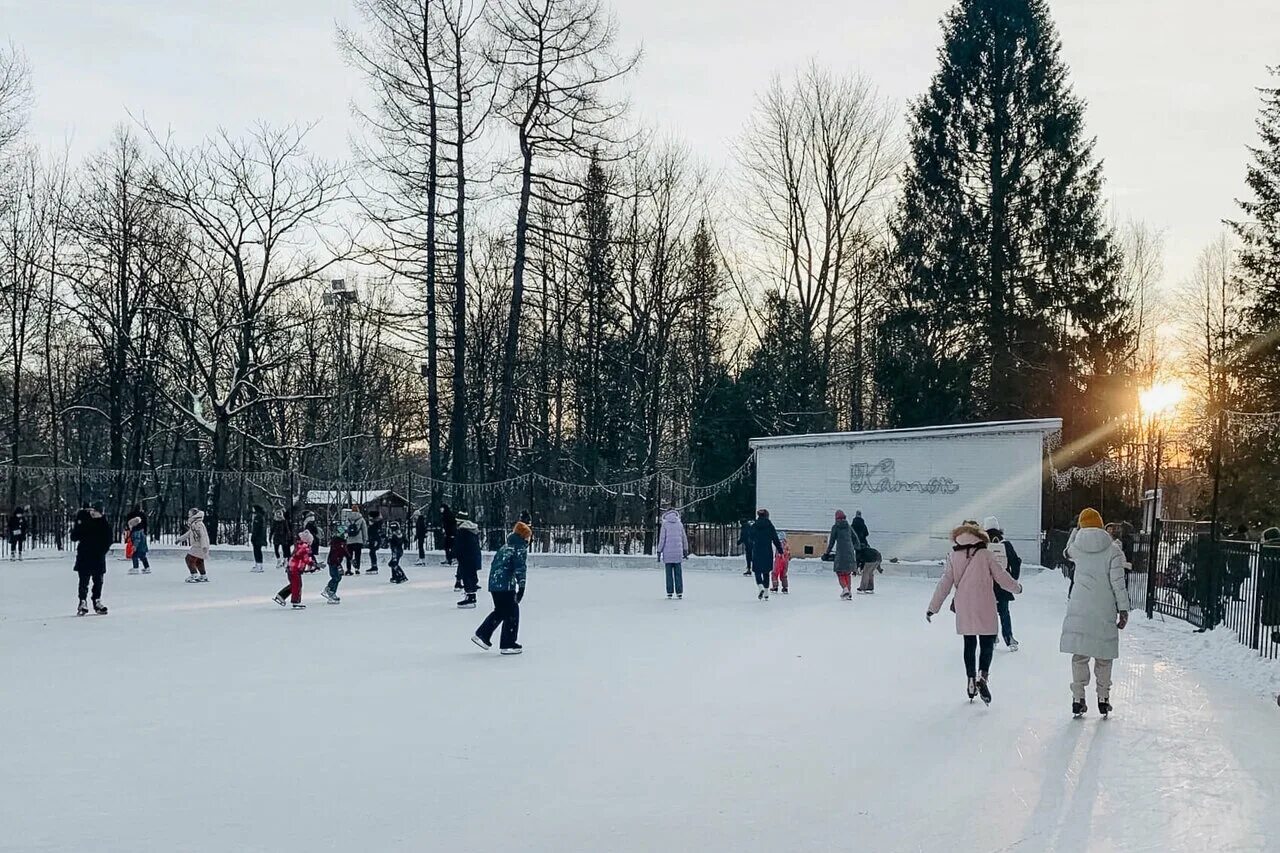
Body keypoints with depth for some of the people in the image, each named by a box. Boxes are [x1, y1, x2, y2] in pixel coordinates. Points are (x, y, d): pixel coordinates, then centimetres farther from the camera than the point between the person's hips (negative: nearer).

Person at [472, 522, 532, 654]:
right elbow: (520, 569, -15)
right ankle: (507, 645, 2)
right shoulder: (520, 549, -7)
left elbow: (494, 564, 22)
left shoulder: (505, 547, 19)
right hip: (506, 585, -9)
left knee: (500, 611, 22)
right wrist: (521, 587, -15)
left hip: (494, 584, 9)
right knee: (512, 612, 0)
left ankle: (481, 634, 23)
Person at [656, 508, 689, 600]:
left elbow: (662, 539, -6)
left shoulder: (665, 524, -2)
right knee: (678, 573, 3)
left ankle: (669, 593, -2)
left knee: (669, 574, 1)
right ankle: (679, 593, -1)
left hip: (667, 553, -2)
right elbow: (684, 539, 11)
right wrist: (685, 551, 20)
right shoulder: (680, 524, 7)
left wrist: (659, 552, -2)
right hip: (678, 553, 2)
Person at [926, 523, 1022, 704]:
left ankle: (971, 681, 15)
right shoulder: (984, 554, -3)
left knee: (969, 644, 13)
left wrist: (933, 608, 8)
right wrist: (1016, 587, 21)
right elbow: (1000, 576, 2)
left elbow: (945, 584, 3)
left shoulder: (953, 557, 3)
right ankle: (983, 676, -16)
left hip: (963, 609, 3)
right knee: (987, 643, 3)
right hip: (984, 607, -3)